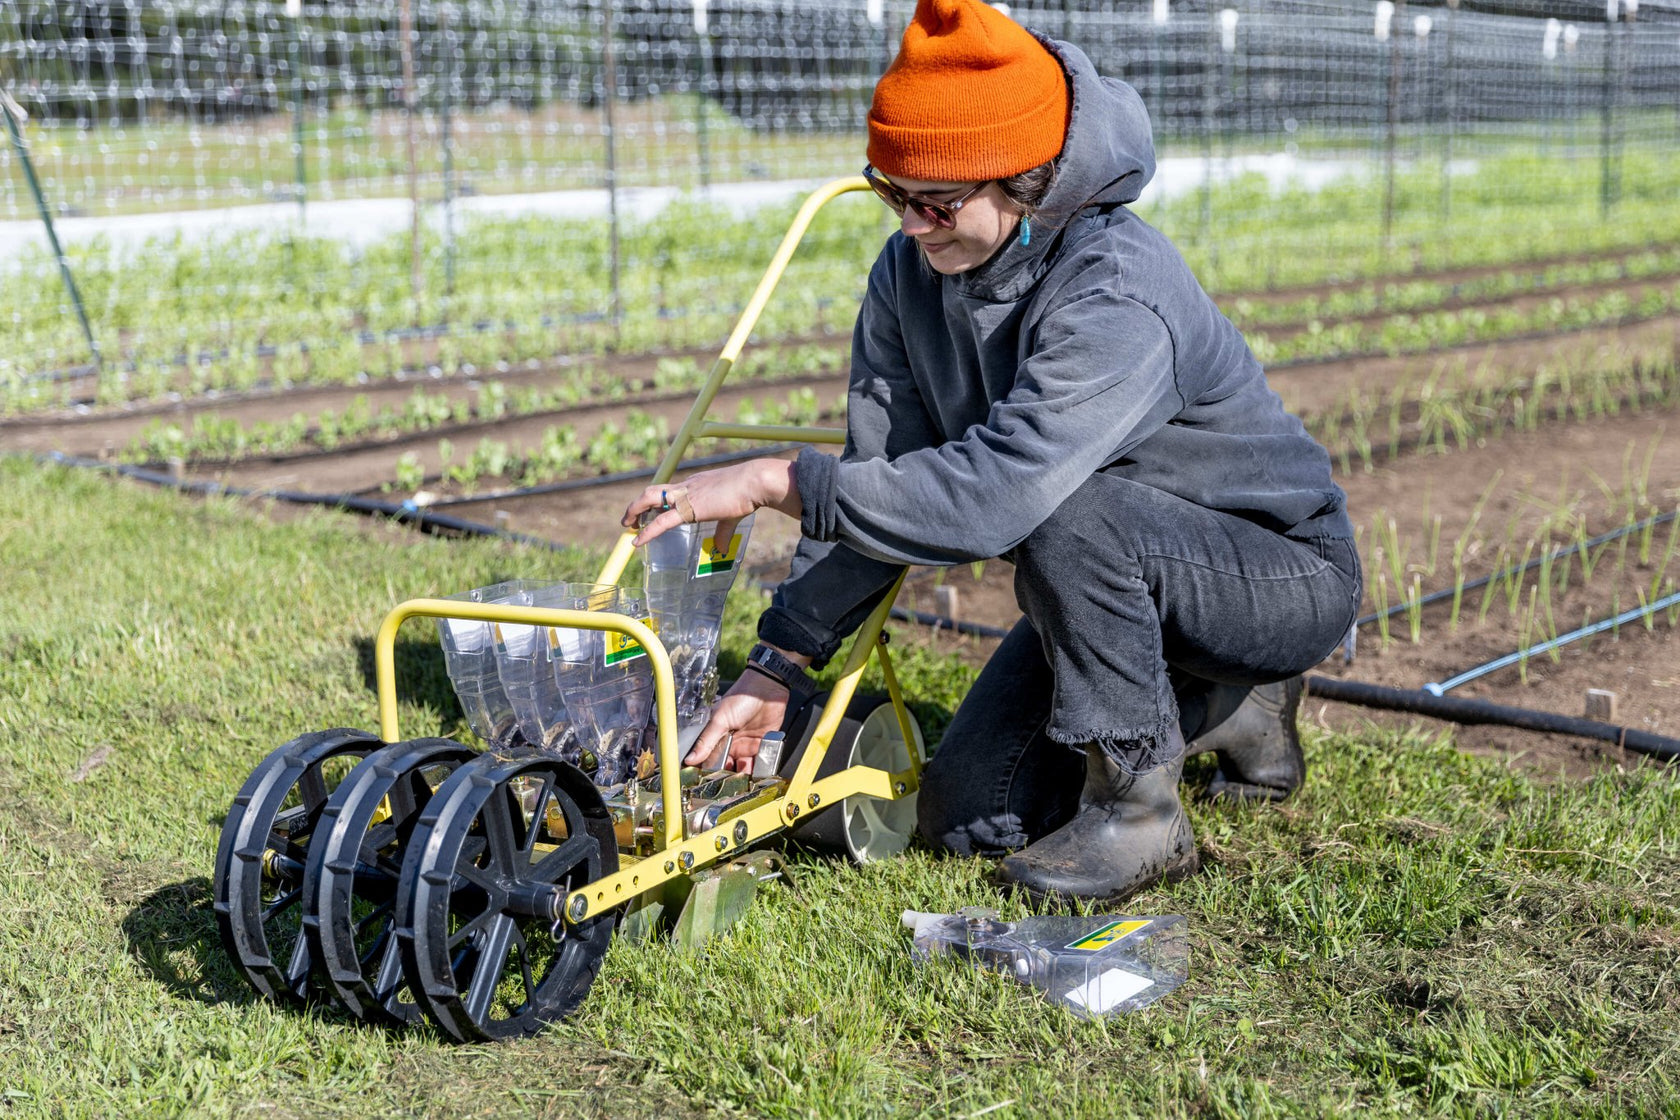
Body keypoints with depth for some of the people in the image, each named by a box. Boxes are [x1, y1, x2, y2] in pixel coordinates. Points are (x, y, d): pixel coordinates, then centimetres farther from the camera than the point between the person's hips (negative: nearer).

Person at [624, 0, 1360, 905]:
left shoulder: (1117, 297, -32)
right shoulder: (912, 271, -7)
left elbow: (991, 494, -43)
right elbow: (878, 480, -6)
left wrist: (776, 481, -37)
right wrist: (775, 666, -11)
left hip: (1285, 575, -7)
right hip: (1116, 582, 8)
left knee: (1064, 507, -36)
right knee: (967, 816, 1)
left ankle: (1138, 804, -14)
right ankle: (1224, 707, 21)